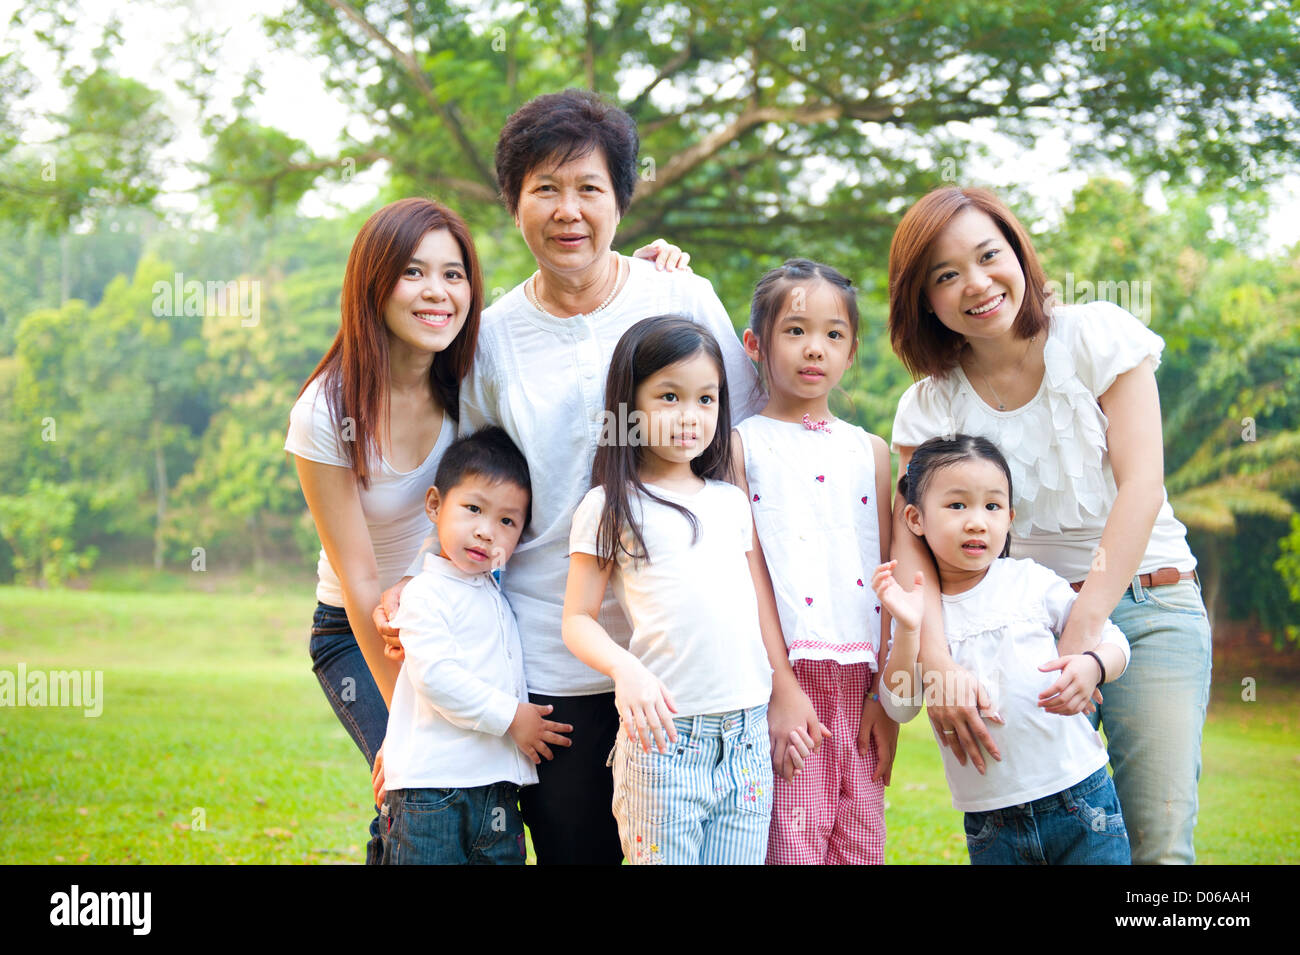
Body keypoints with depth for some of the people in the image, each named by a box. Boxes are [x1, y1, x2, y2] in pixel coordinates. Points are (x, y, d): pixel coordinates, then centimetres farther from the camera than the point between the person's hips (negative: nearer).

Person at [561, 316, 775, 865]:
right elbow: (577, 619, -1)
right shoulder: (609, 508, 1)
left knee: (741, 857, 4)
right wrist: (625, 670, -19)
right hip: (664, 737, -4)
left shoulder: (730, 502, 15)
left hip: (748, 736, 4)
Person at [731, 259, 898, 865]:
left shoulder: (869, 450, 14)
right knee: (789, 844, -6)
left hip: (859, 677, 4)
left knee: (862, 843, 5)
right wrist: (780, 681, -12)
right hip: (783, 669, -4)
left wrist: (886, 691, 3)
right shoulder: (741, 444, 3)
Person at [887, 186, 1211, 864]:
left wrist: (1081, 641, -22)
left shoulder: (1097, 336, -4)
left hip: (1147, 603, -2)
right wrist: (938, 662, -29)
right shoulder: (930, 406, 2)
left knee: (1159, 843, -12)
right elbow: (912, 542, -9)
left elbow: (1141, 486, -12)